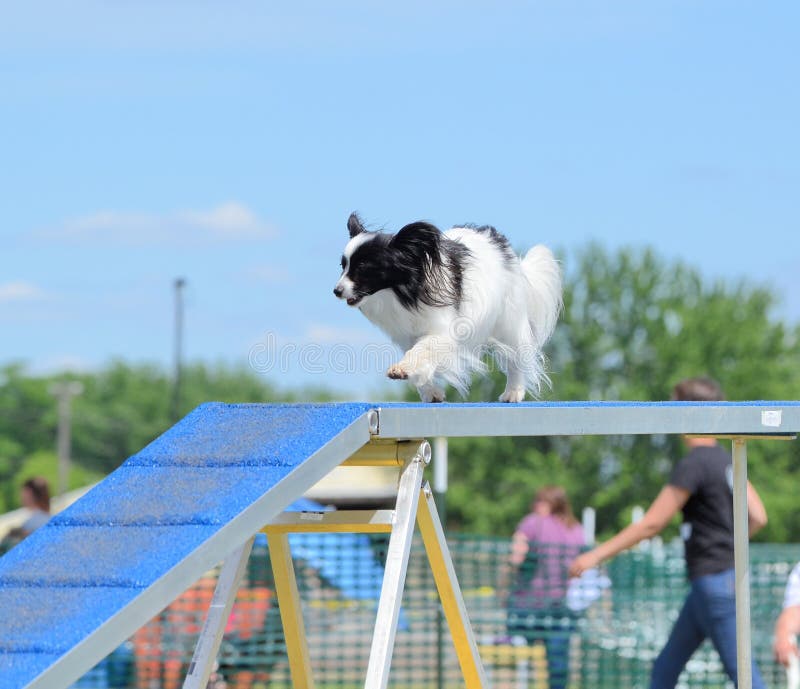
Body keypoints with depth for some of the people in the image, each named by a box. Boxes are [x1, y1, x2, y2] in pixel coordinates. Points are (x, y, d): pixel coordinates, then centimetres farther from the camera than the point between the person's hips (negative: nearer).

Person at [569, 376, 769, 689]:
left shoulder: (694, 464, -16)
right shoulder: (724, 460, 11)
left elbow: (651, 524, -17)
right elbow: (758, 517, 13)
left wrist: (597, 555, -12)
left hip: (713, 580, -10)